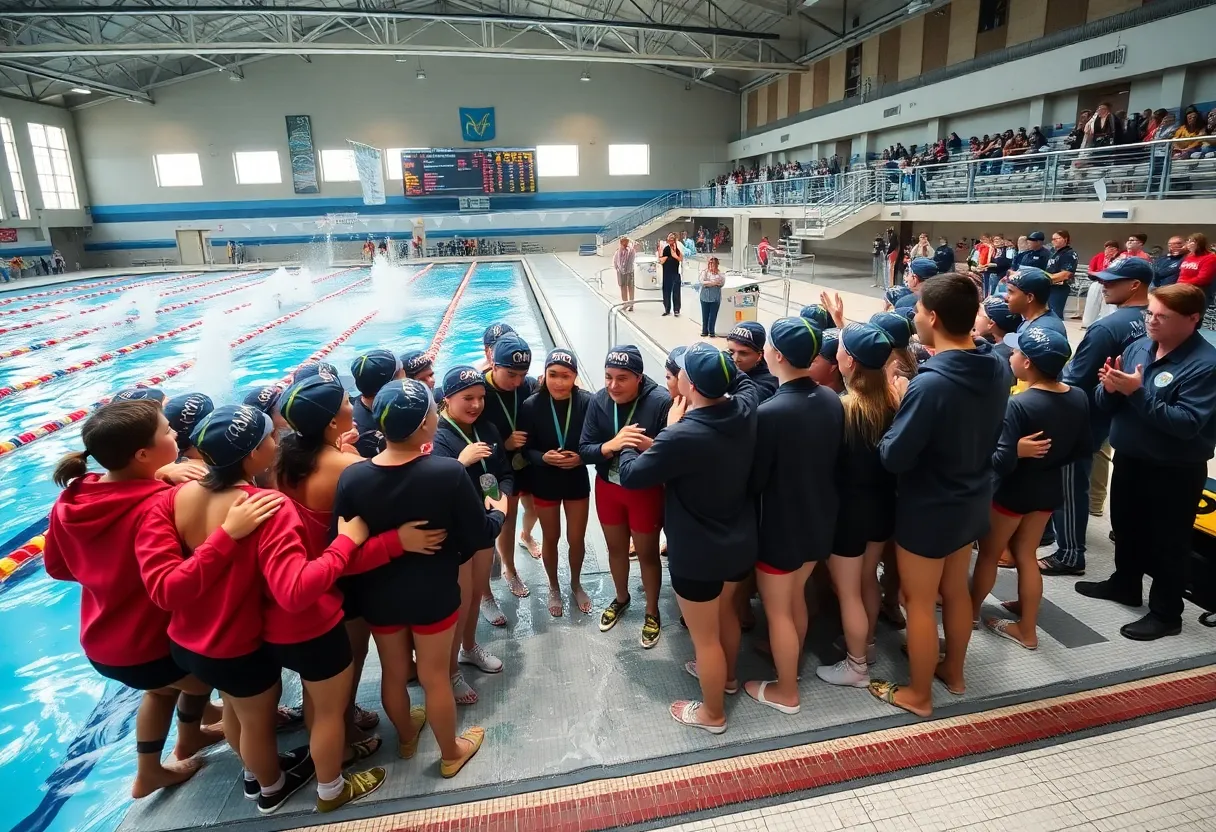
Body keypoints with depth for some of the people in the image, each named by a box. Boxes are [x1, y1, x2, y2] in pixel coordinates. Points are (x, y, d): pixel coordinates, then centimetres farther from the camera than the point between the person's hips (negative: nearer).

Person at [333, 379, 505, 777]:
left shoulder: (351, 478, -19)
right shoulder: (449, 472, -27)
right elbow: (480, 538, -16)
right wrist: (498, 510, 5)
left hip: (378, 595, 3)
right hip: (433, 595, -3)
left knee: (393, 672, 25)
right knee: (435, 677, 17)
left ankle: (406, 736, 52)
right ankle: (451, 753, 40)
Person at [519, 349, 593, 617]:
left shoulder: (587, 402, -17)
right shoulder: (531, 405, -18)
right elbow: (524, 449, -11)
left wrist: (581, 457, -26)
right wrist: (544, 457, -29)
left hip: (577, 482, 0)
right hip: (544, 483, 0)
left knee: (577, 539, 14)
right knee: (550, 537, 18)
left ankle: (576, 584, 43)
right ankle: (553, 588, 43)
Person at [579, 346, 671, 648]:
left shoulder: (661, 401, -24)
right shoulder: (599, 401, -11)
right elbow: (584, 450, -12)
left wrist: (651, 446, -42)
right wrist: (611, 445, -31)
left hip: (646, 491, -4)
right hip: (608, 487, 4)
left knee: (647, 553, 14)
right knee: (616, 547, 23)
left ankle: (652, 612, 38)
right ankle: (621, 598, 50)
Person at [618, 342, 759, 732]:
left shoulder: (681, 438, -33)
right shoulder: (745, 409, -12)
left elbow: (631, 476, -19)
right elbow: (743, 379, 14)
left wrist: (626, 445, 0)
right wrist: (716, 360, 8)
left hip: (697, 555, -7)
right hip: (740, 544, 8)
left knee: (705, 637, 15)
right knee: (726, 611, 32)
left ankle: (713, 713, 37)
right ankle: (726, 675, 56)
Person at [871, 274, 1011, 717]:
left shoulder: (930, 384, -32)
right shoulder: (998, 369, -6)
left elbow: (893, 457, -25)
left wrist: (901, 405, -12)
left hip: (928, 510, -7)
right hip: (972, 500, 8)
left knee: (920, 602, 10)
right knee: (956, 590, 25)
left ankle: (918, 694, 28)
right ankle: (953, 671, 45)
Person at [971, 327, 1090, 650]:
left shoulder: (1018, 404, -28)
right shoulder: (1079, 398, -7)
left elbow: (1001, 462, -30)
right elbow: (1083, 450, 4)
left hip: (1013, 491, -6)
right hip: (1050, 489, 6)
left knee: (989, 553, 16)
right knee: (1026, 554, 20)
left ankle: (971, 610, 37)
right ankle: (1028, 628, 31)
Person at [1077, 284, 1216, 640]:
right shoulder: (1138, 346, -1)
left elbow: (1186, 424, -28)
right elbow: (1106, 406, 2)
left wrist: (1138, 393, -30)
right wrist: (1110, 388, -20)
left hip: (1174, 471, -6)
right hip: (1129, 459, 7)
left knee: (1166, 542, 8)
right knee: (1126, 528, 23)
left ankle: (1165, 613, 25)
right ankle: (1124, 584, 44)